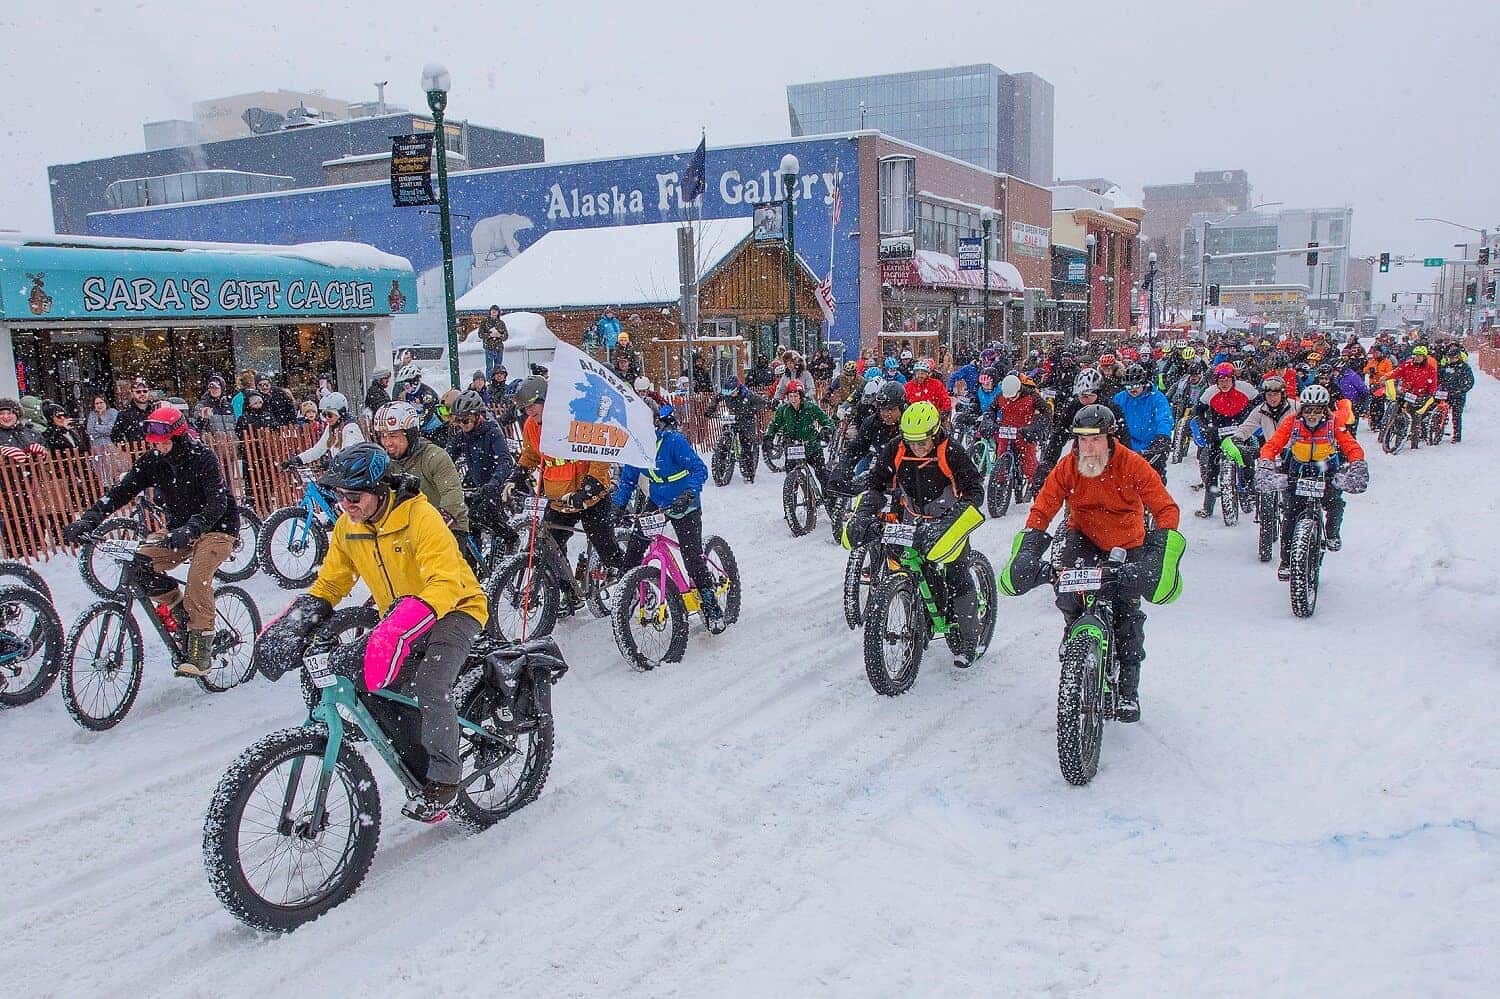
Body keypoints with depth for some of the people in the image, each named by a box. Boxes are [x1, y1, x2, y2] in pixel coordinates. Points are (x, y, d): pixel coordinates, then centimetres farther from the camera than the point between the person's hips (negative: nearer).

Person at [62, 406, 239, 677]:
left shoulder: (202, 457, -20)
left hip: (217, 527, -6)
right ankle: (172, 601, 12)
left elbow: (217, 502, -31)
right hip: (180, 530, 6)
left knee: (198, 576, -30)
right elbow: (122, 491, -8)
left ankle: (200, 646, -23)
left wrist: (189, 530, -46)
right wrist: (87, 520, -23)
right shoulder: (152, 460, -4)